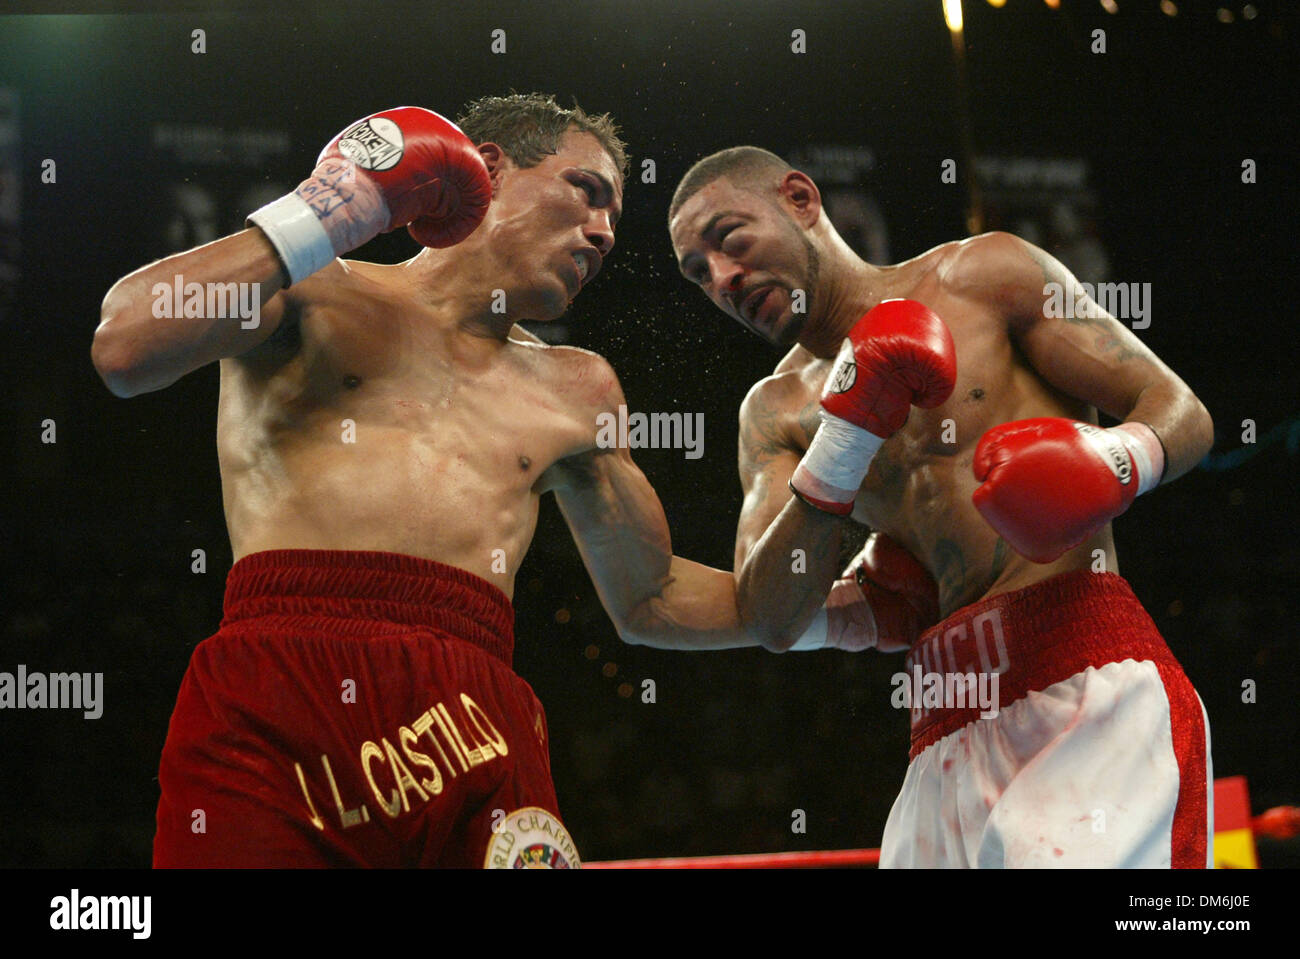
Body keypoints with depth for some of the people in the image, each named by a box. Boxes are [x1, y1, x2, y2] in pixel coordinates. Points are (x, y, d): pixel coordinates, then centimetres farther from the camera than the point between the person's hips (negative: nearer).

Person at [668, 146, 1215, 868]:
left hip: (1088, 679, -4)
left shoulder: (983, 276, 10)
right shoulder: (775, 413, 20)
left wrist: (1113, 460, -16)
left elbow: (1181, 411, 7)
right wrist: (843, 439, -6)